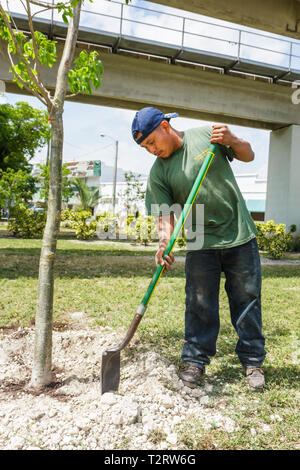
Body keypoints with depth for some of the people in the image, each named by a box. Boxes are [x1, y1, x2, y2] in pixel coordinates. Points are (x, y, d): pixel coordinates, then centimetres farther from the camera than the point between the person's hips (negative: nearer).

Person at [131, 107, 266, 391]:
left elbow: (248, 156, 8)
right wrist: (164, 244, -23)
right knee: (200, 304, 3)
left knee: (247, 299, 7)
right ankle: (195, 361, 20)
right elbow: (165, 215, -6)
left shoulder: (206, 134, -2)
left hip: (240, 235, 0)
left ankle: (252, 361, 23)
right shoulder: (158, 172, -2)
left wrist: (231, 140, -12)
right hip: (201, 243, 0)